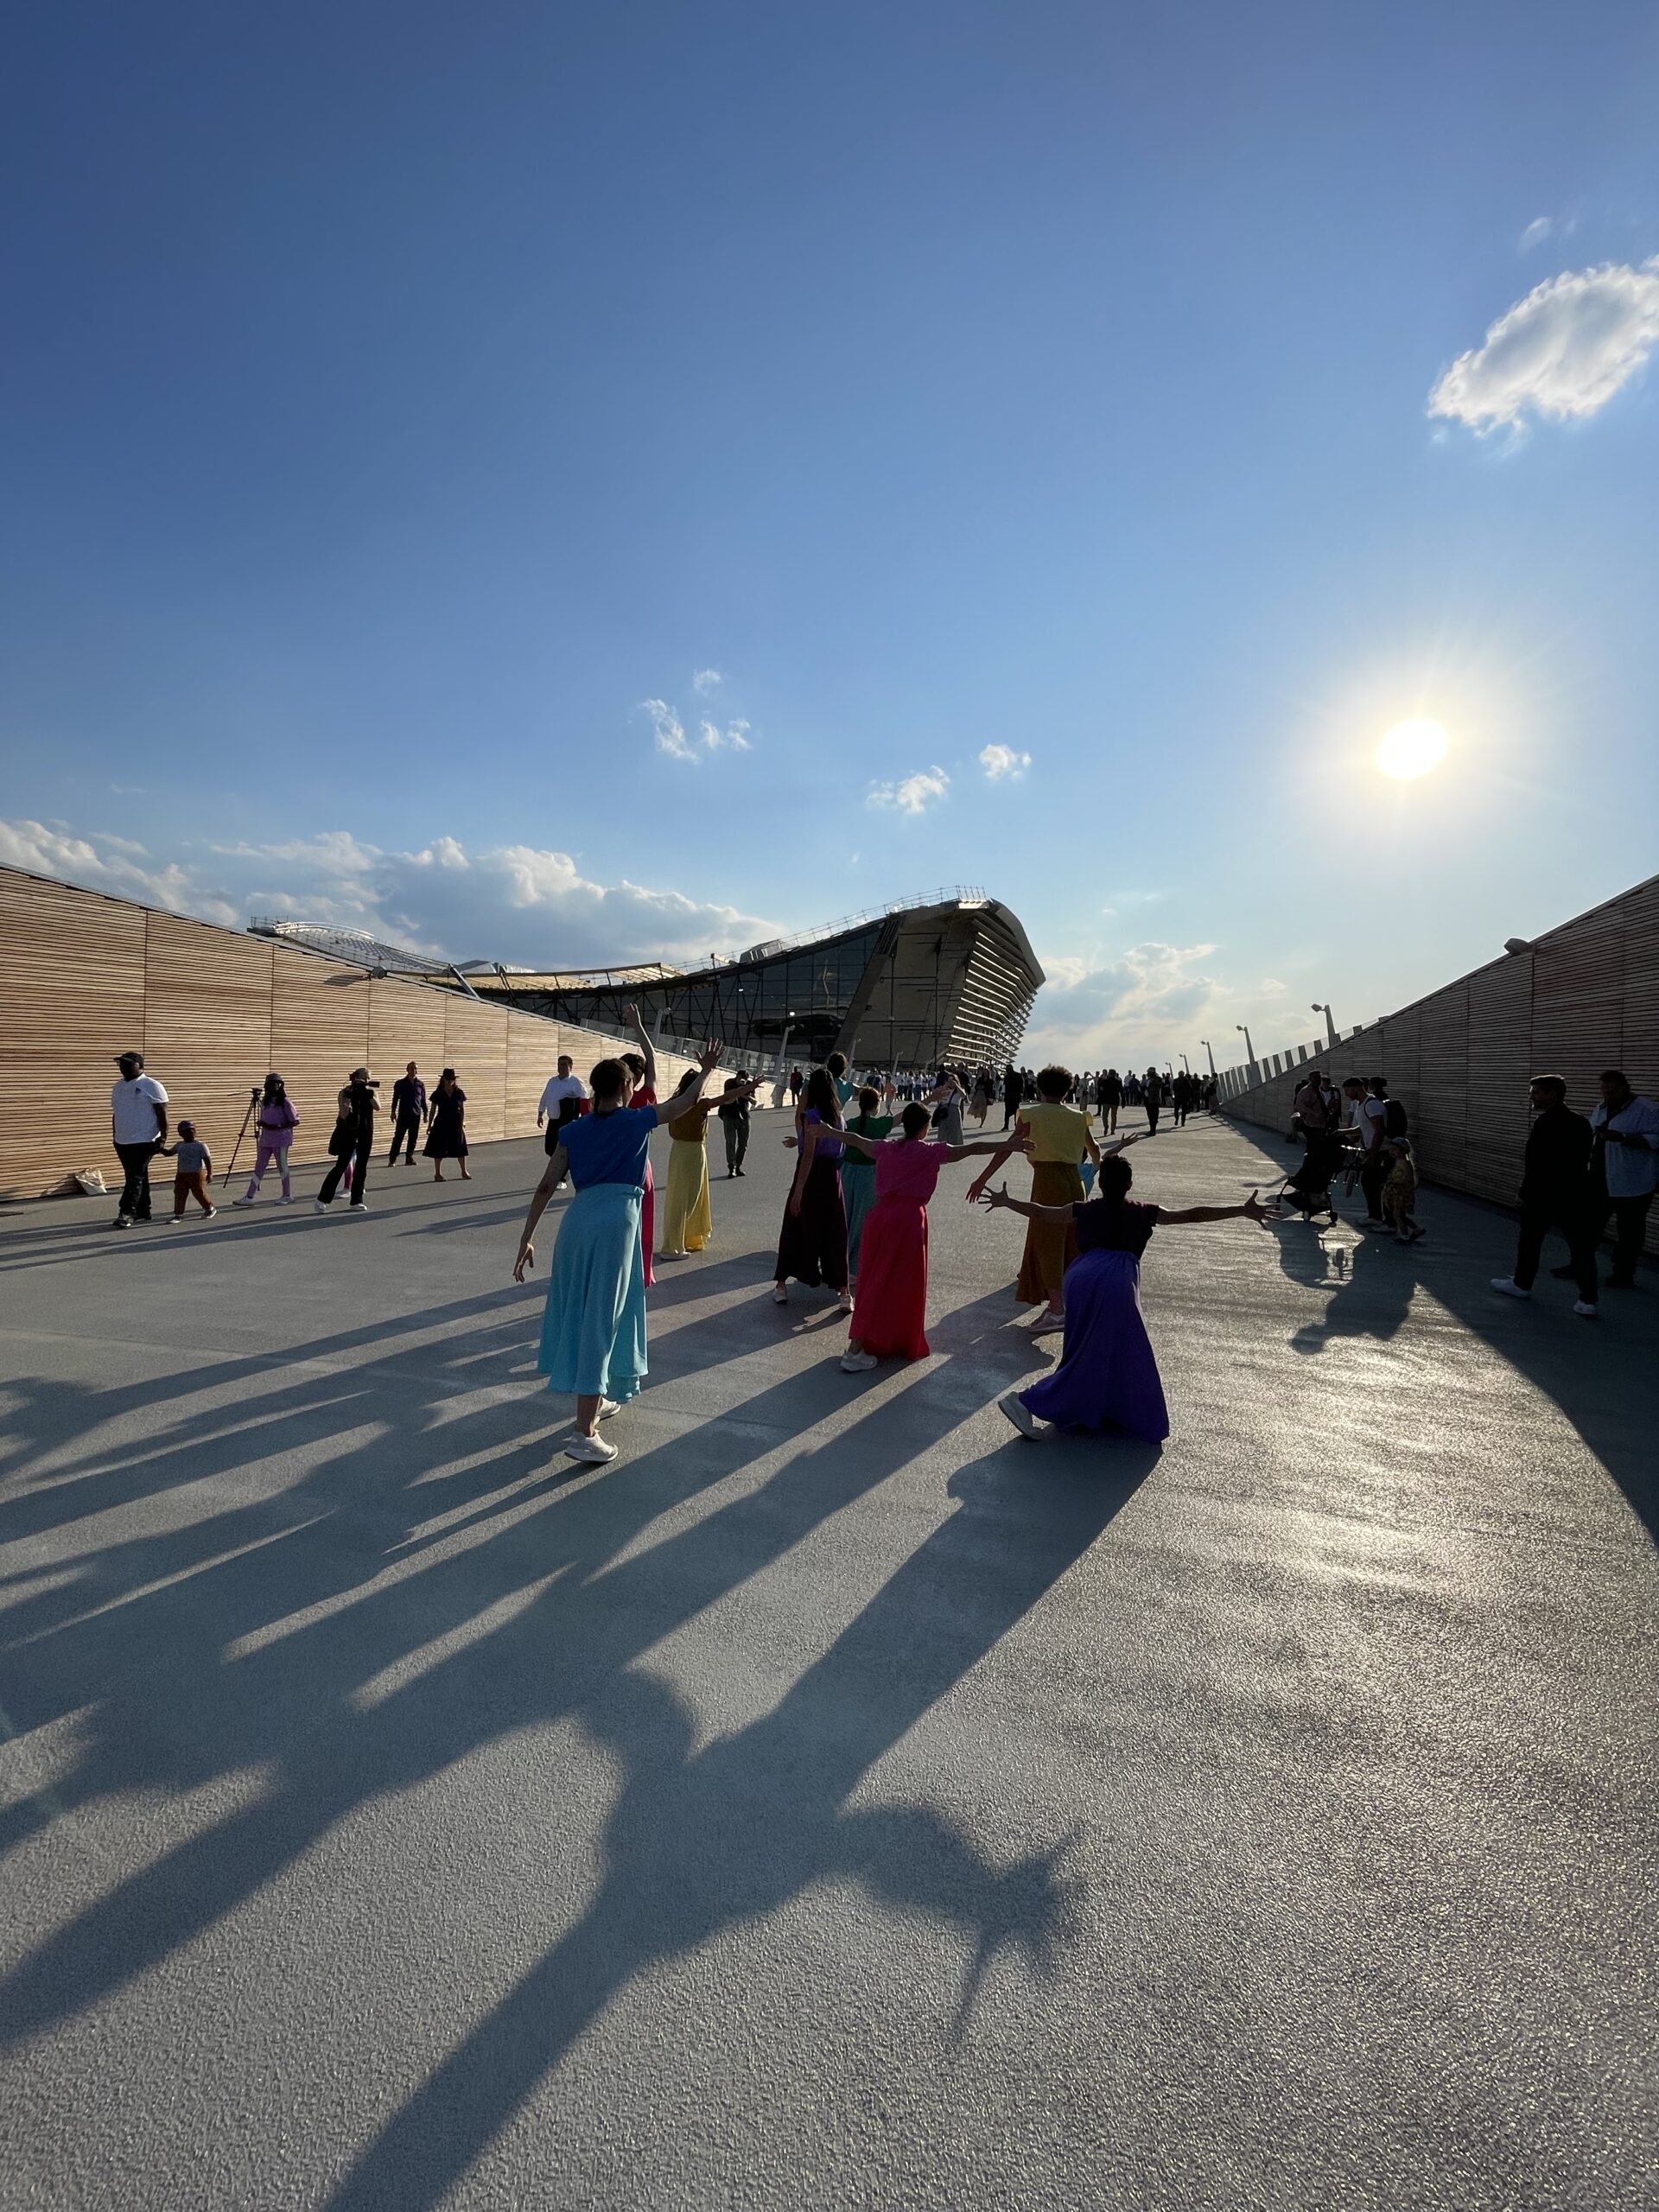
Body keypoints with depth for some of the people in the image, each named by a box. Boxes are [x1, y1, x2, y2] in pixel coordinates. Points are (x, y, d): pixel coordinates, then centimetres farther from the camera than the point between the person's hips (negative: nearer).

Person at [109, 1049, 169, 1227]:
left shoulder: (151, 1086, -8)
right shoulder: (117, 1087, 14)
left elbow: (162, 1113, -11)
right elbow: (116, 1114, 21)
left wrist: (163, 1137, -16)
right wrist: (115, 1136, 20)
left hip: (144, 1141, -8)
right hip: (122, 1142, 8)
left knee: (135, 1177, -10)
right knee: (134, 1177, 12)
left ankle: (126, 1213, -10)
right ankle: (142, 1211, 19)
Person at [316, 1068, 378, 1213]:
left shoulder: (371, 1092, 3)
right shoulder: (346, 1092, -7)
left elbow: (377, 1107, -14)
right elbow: (343, 1115, -16)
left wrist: (369, 1093, -24)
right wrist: (350, 1096, -28)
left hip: (365, 1134, 4)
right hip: (348, 1132, -4)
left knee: (361, 1168, 6)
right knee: (341, 1166, -5)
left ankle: (356, 1201, 14)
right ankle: (322, 1199, 3)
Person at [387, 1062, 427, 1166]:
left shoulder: (420, 1084, 6)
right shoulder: (400, 1083, 0)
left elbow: (423, 1100, 10)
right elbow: (395, 1098, 4)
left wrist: (425, 1114, 9)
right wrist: (393, 1112, 0)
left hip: (416, 1115, 2)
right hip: (403, 1115, -2)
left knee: (413, 1138, 5)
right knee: (398, 1137, -3)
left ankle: (409, 1158, 14)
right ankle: (392, 1159, 1)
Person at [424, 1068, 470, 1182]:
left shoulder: (459, 1093, -1)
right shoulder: (438, 1094, -4)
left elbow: (462, 1110, 1)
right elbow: (433, 1110, 2)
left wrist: (462, 1124, -5)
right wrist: (429, 1125, 1)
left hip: (455, 1123, 1)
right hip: (441, 1123, -1)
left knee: (460, 1147, 8)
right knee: (439, 1149, 2)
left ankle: (464, 1172, 19)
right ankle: (437, 1173, 12)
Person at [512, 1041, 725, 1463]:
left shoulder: (573, 1130, 14)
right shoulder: (636, 1121, 5)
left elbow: (547, 1186, 9)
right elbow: (687, 1102, 16)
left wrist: (526, 1238, 12)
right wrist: (706, 1070, 33)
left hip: (577, 1221, 5)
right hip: (615, 1222, -5)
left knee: (579, 1314, 20)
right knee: (600, 1322, -4)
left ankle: (595, 1400, 38)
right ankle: (584, 1434, -3)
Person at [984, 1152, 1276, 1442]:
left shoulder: (1085, 1211, 18)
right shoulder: (1143, 1214, 11)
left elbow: (1041, 1211, 24)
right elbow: (1190, 1215, 9)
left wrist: (1005, 1202, 39)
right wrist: (1243, 1211, 12)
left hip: (1078, 1277, 4)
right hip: (1115, 1284, -4)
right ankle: (1027, 1401, -5)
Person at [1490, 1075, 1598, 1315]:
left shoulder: (1545, 1123, -15)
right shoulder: (1581, 1123, 9)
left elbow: (1536, 1164, -17)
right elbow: (1584, 1160, 13)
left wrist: (1525, 1193, -10)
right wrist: (1572, 1184, 17)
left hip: (1545, 1195, -6)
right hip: (1576, 1195, 6)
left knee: (1530, 1240, 12)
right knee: (1581, 1246, 4)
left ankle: (1522, 1284, 26)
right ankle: (1589, 1301, 1)